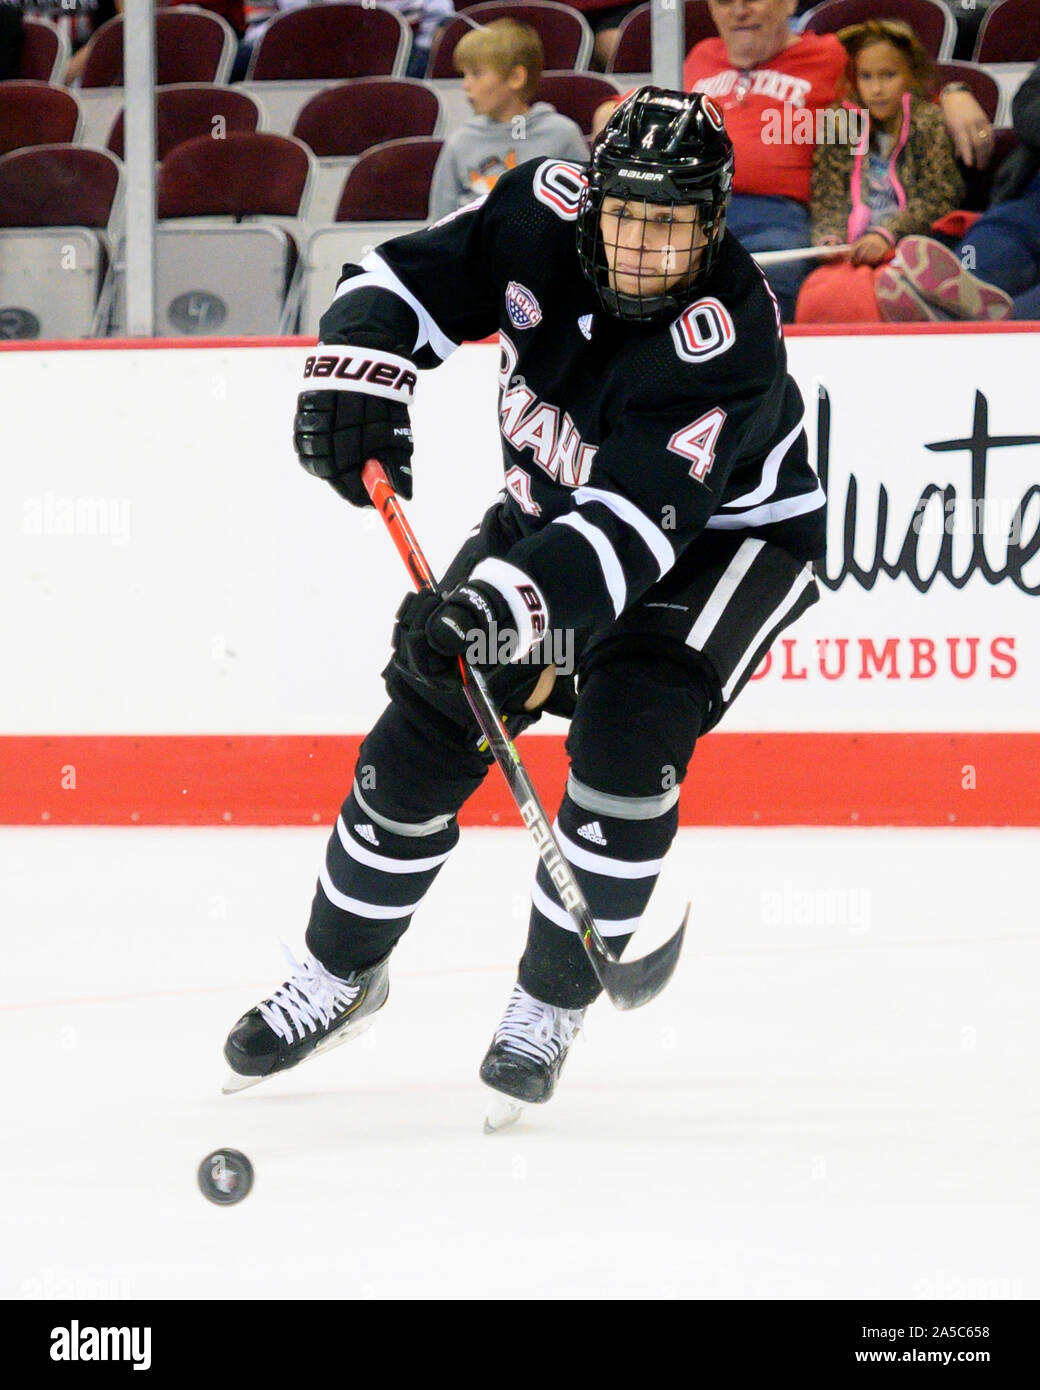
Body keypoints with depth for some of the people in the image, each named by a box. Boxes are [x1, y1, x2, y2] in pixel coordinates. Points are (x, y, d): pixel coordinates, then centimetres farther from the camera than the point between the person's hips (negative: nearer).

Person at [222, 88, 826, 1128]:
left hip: (726, 533, -5)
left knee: (627, 736, -27)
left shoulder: (725, 342, -36)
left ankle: (550, 1007, -11)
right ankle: (340, 971, 19)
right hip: (553, 509, 5)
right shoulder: (544, 214, -21)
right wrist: (360, 368, -27)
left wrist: (507, 606, -55)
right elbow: (411, 279, -7)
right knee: (426, 726, -1)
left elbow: (636, 527, -44)